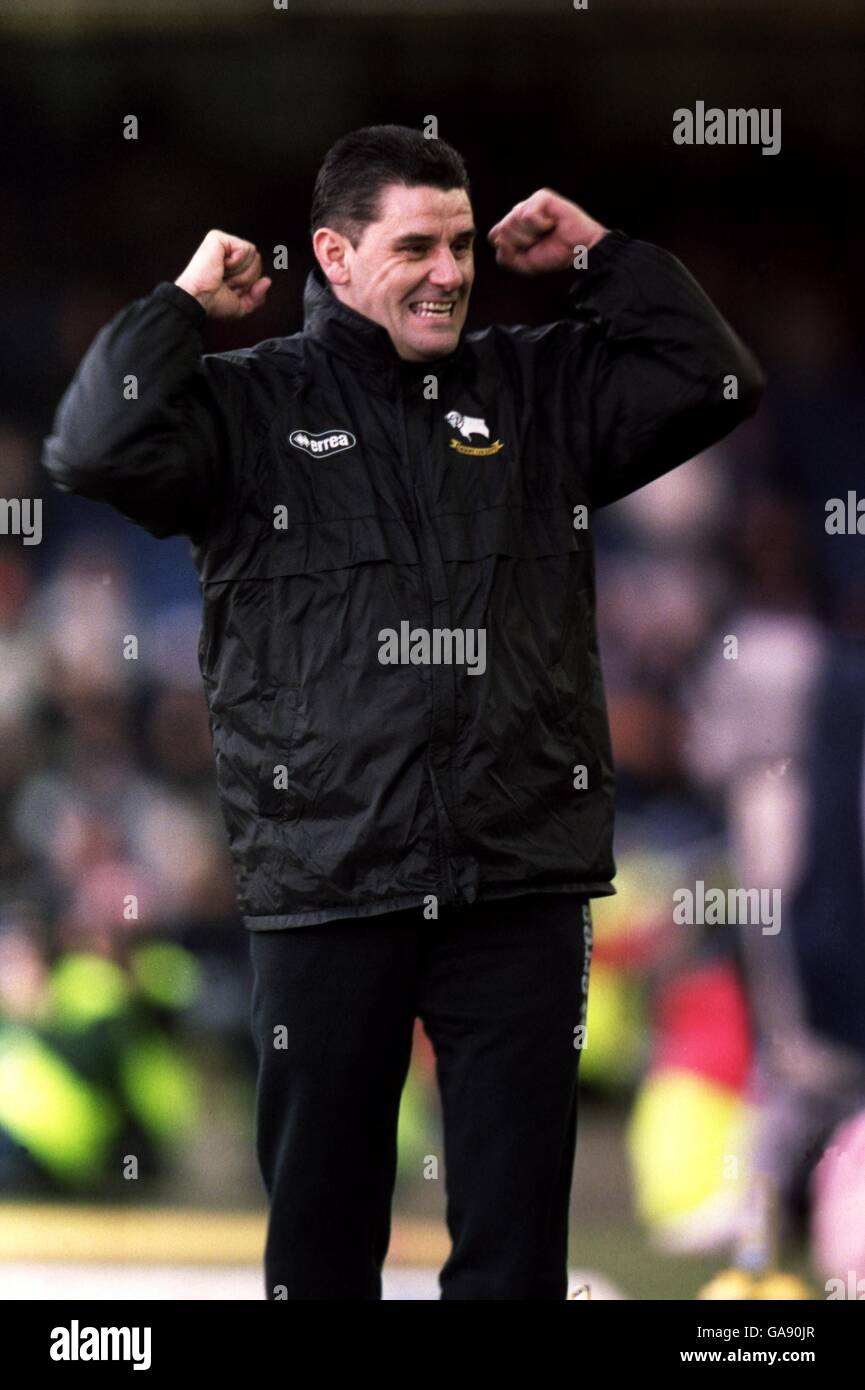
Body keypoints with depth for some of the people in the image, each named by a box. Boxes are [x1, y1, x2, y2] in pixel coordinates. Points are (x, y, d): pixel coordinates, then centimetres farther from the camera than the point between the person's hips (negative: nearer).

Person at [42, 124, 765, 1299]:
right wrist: (186, 305, -4)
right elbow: (97, 451, -12)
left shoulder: (539, 391, 12)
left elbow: (717, 384, 8)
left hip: (521, 888, 2)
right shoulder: (251, 405, 3)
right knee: (323, 1215, 7)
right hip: (327, 887, -2)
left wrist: (602, 257, 6)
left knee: (518, 1224, 4)